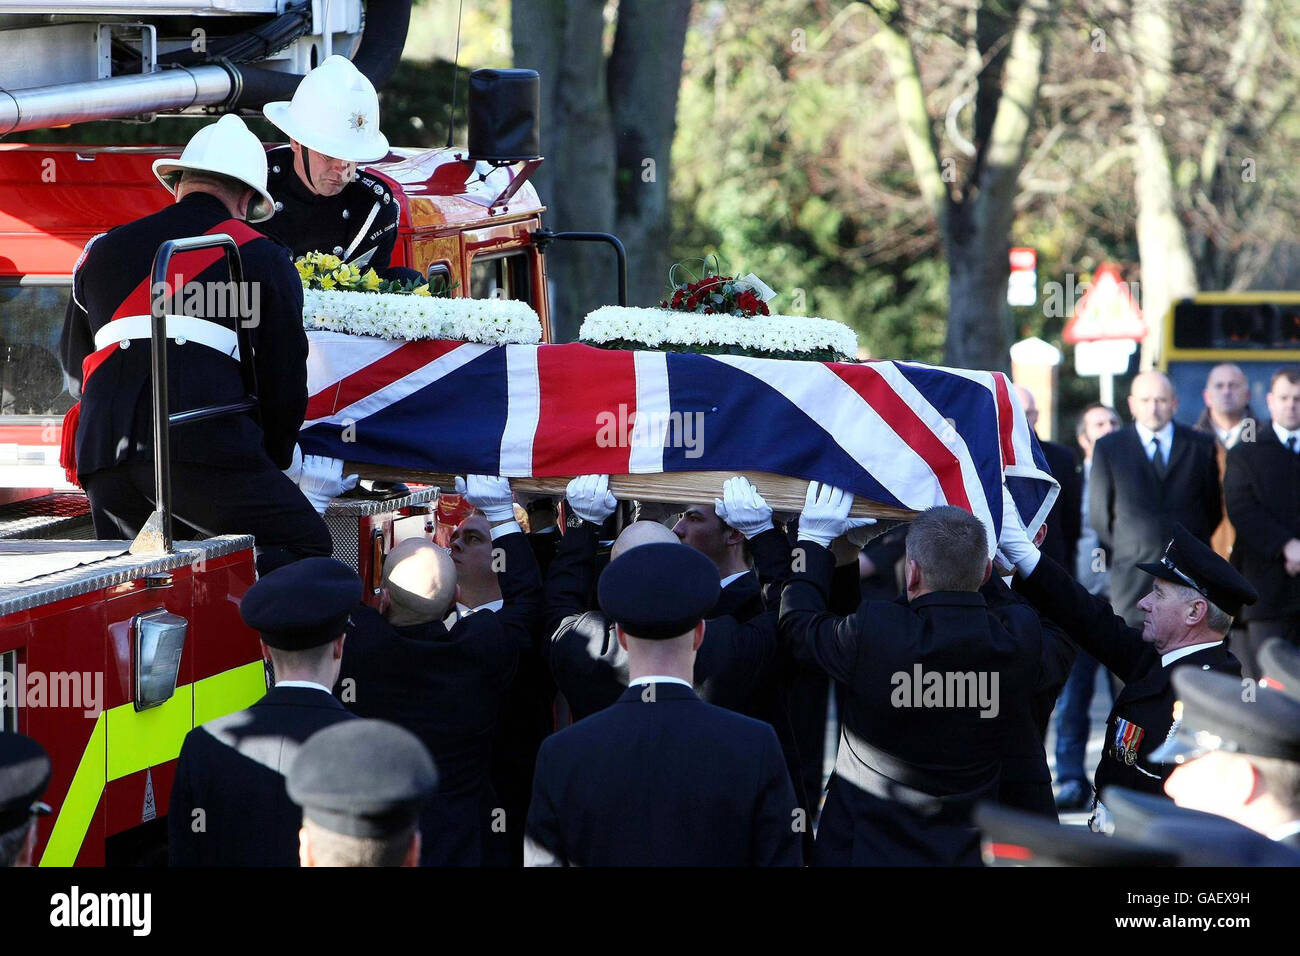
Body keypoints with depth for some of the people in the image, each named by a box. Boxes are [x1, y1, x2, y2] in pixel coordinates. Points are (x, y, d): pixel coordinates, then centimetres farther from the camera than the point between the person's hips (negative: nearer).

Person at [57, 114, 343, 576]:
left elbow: (73, 367, 35)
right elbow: (284, 382, 14)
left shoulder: (103, 251, 26)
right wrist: (271, 464, 30)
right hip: (207, 445, -4)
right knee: (306, 544, -1)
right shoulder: (264, 259, 15)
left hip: (103, 451, 5)